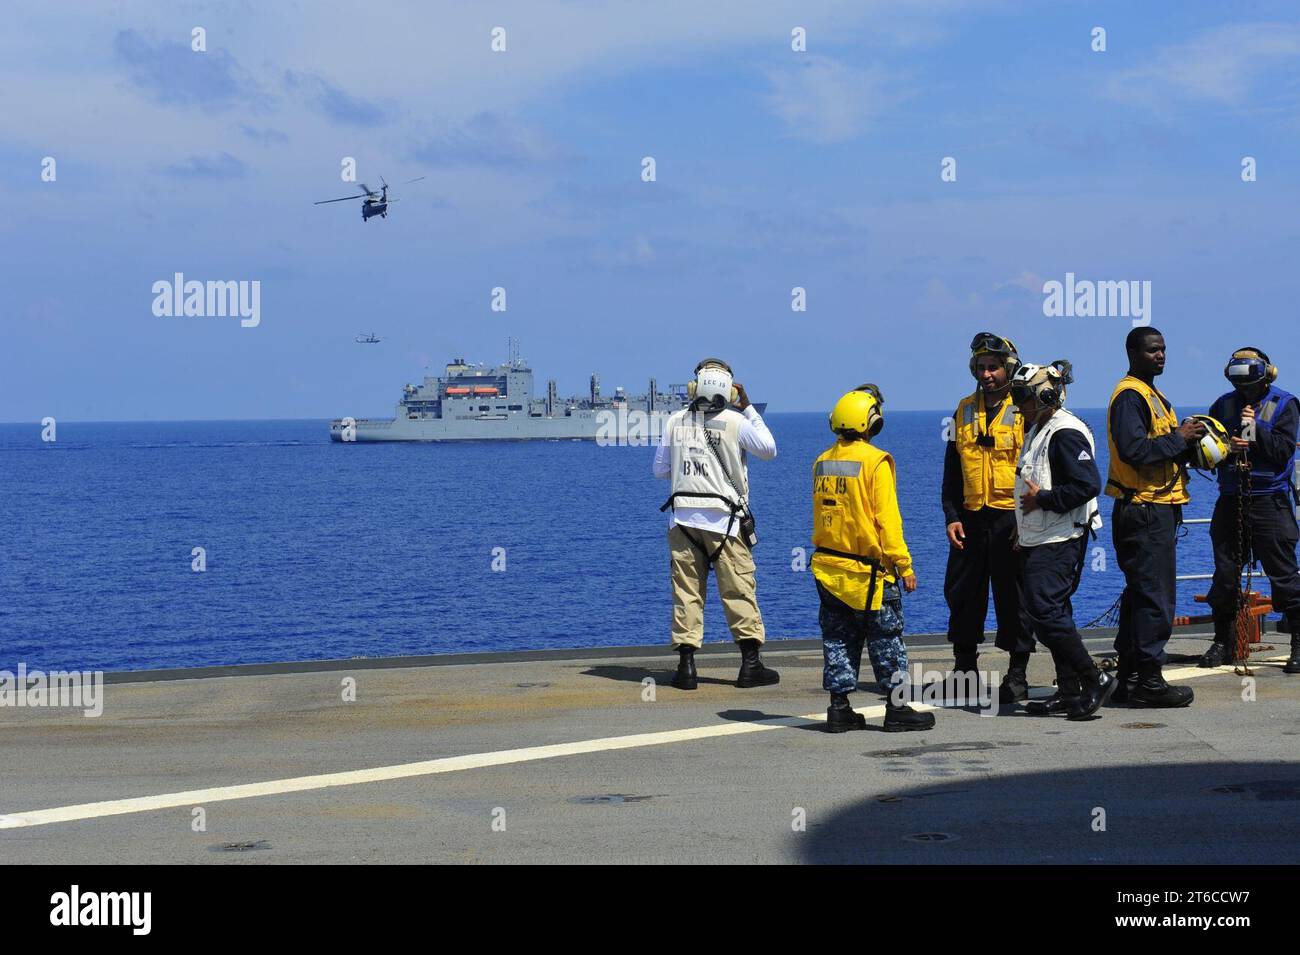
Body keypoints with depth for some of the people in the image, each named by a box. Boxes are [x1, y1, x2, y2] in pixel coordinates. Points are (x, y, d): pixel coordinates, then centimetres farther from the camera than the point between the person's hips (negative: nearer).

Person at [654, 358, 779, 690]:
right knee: (739, 591, 4)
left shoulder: (675, 422, 1)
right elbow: (769, 450, 10)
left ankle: (686, 666, 3)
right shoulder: (736, 422, -7)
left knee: (686, 591, 5)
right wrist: (749, 408, 13)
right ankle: (750, 664, 5)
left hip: (683, 518, 2)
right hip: (724, 518, -2)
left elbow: (660, 469, 10)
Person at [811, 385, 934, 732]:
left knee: (838, 639, 11)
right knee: (887, 640, 3)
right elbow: (887, 519, -14)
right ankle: (896, 708, 6)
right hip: (868, 570, -6)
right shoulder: (875, 462, -13)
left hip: (828, 567, 6)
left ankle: (839, 708, 10)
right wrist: (904, 565, -10)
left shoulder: (822, 462, 6)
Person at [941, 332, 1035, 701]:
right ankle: (964, 667, 21)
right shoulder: (964, 411, 11)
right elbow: (952, 470, 14)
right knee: (962, 593, 8)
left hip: (1012, 519, -4)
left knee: (1014, 597, 1)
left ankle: (1018, 674, 9)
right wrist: (951, 516, 4)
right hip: (971, 519, 5)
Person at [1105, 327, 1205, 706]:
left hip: (1156, 511, 11)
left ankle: (1130, 679, 17)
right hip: (1143, 511, -11)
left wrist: (1186, 438, 6)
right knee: (1154, 596, -10)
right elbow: (1133, 450, -24)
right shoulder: (1129, 396, -12)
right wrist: (1178, 438, -15)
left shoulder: (1150, 395, 21)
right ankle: (1149, 680, -7)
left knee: (1141, 596, 12)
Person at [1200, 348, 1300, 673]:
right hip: (1231, 500, 4)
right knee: (1225, 573, 7)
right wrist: (1226, 446, -11)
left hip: (1270, 501, -4)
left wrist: (1257, 427, -16)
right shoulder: (1224, 404, 10)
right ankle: (1223, 642, 19)